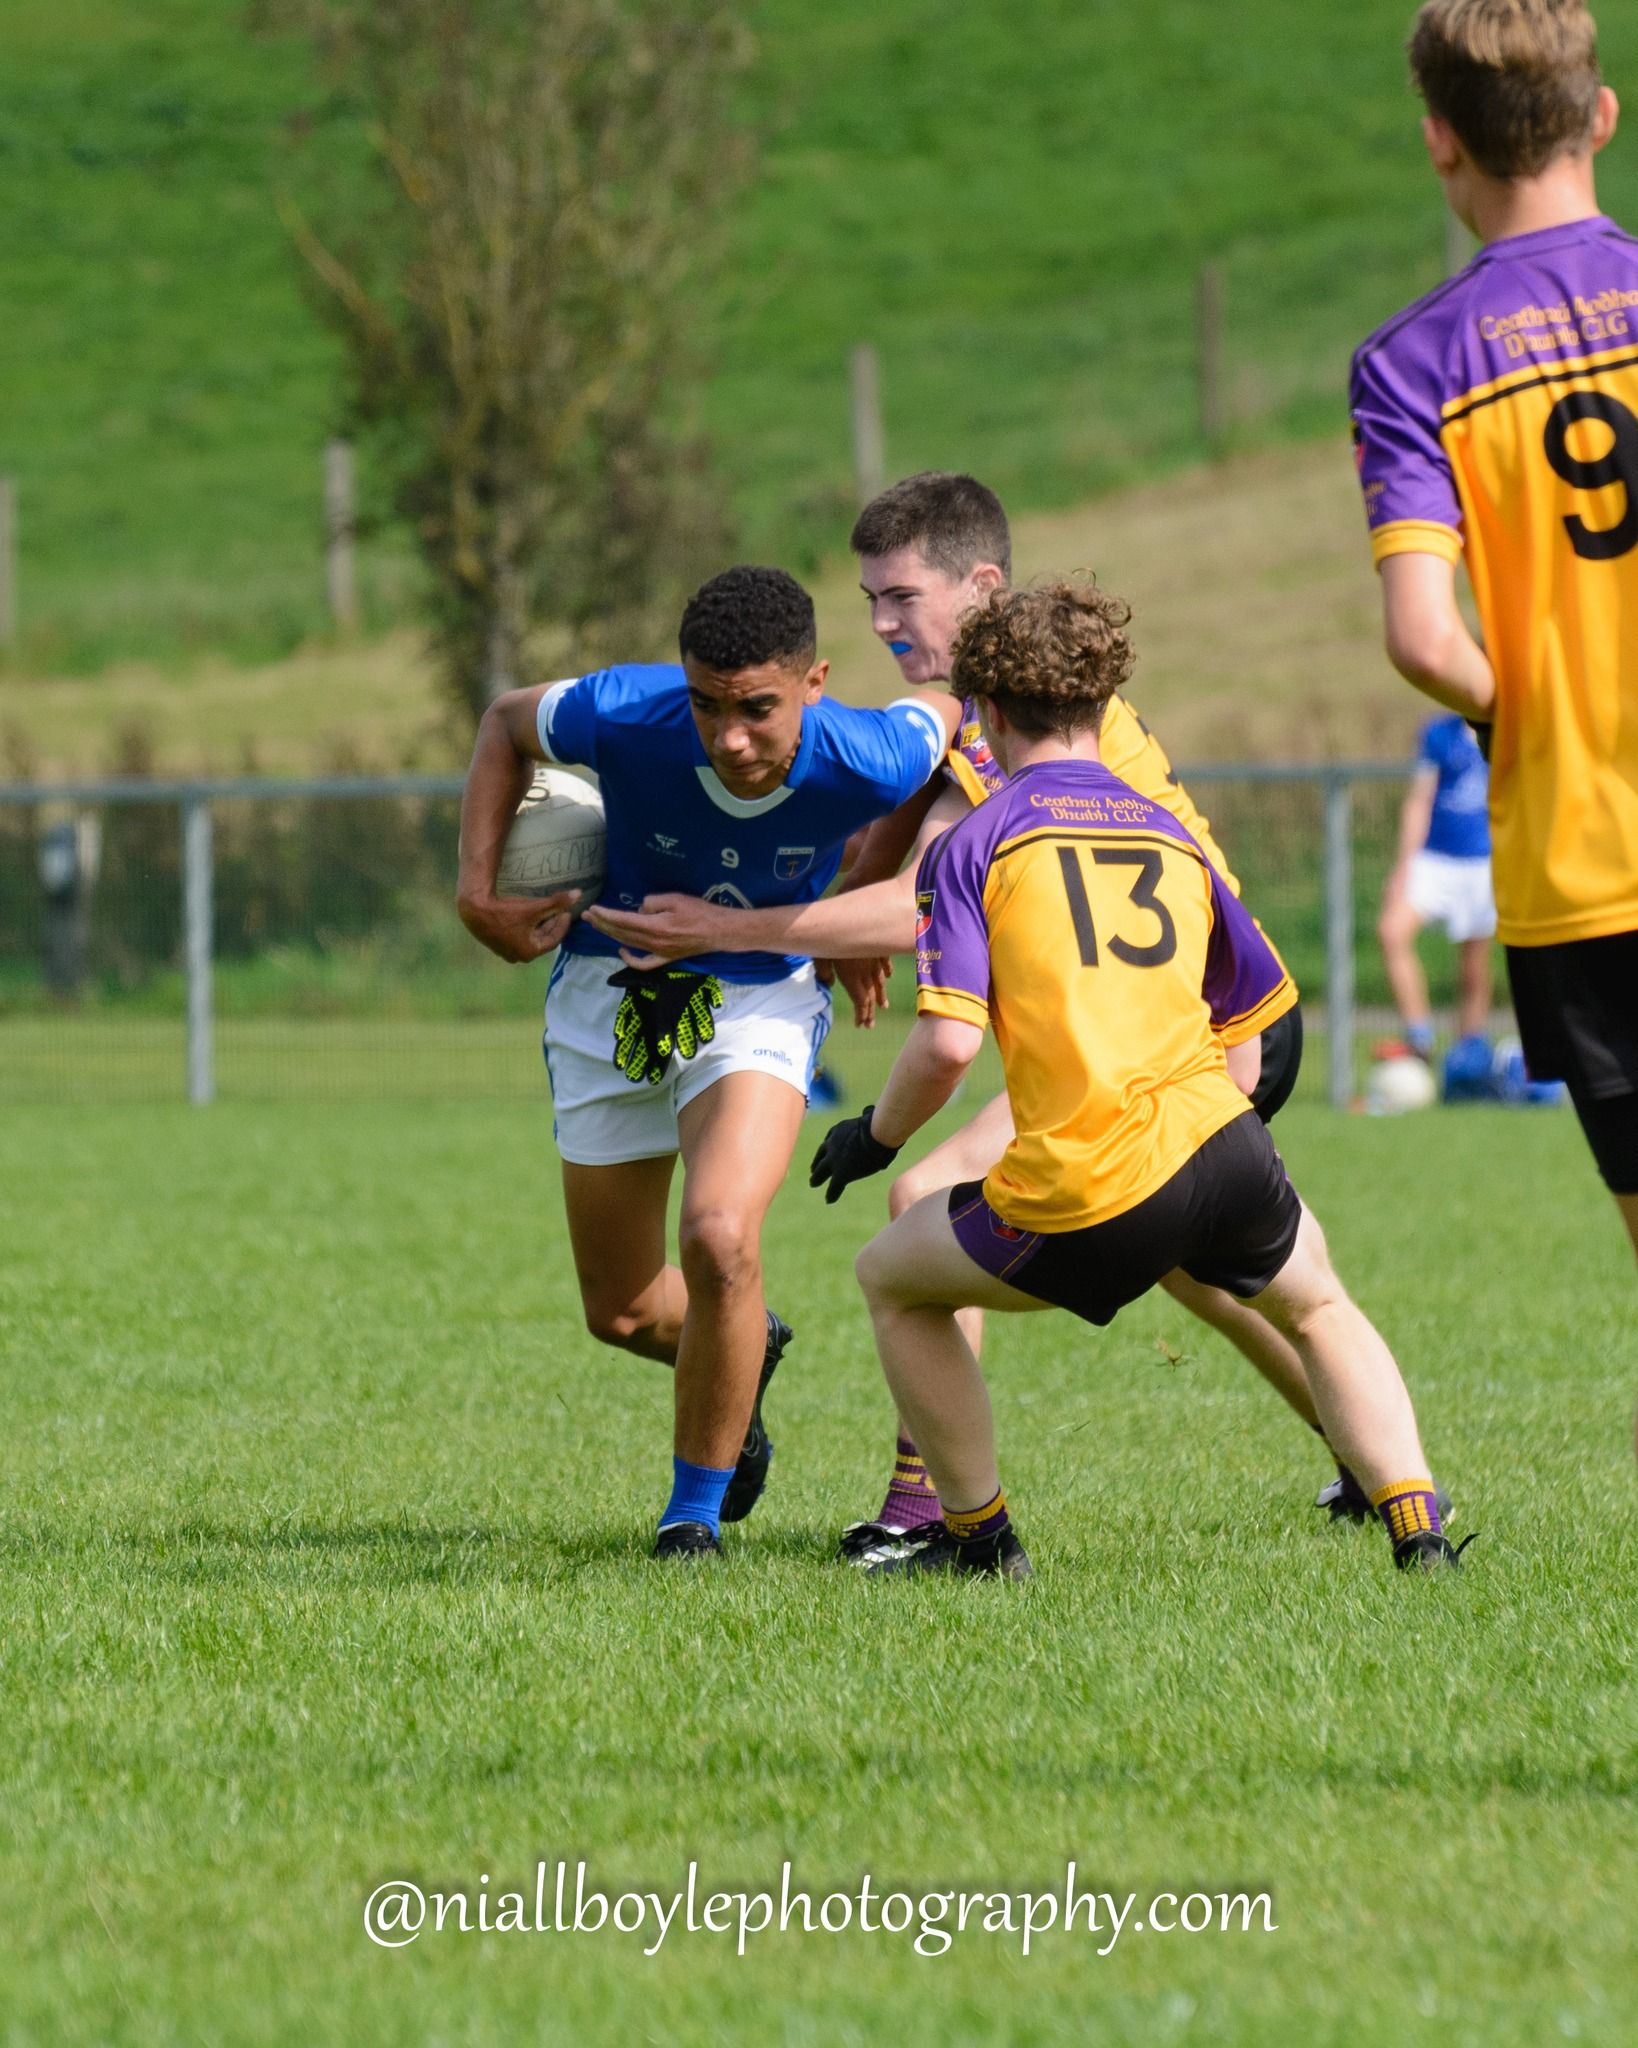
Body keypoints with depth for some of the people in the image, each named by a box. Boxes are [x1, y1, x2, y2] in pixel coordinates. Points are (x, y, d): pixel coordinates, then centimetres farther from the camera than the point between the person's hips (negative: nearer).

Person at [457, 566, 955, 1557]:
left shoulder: (863, 762, -29)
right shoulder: (624, 715, -29)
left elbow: (939, 717, -3)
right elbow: (509, 721, -5)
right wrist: (479, 888, -15)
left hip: (762, 999, -2)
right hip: (611, 992, 2)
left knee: (720, 1241, -26)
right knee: (623, 1311, 10)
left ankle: (697, 1508, -5)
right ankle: (745, 1353, 46)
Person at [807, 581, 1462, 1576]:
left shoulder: (974, 845, 5)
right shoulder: (1172, 835, 20)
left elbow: (948, 1044, -6)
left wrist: (875, 1136, 11)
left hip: (1083, 1199, -4)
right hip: (1219, 1144, 4)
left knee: (893, 1279, 22)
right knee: (1320, 1309, 32)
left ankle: (980, 1534, 22)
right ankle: (1418, 1524, 17)